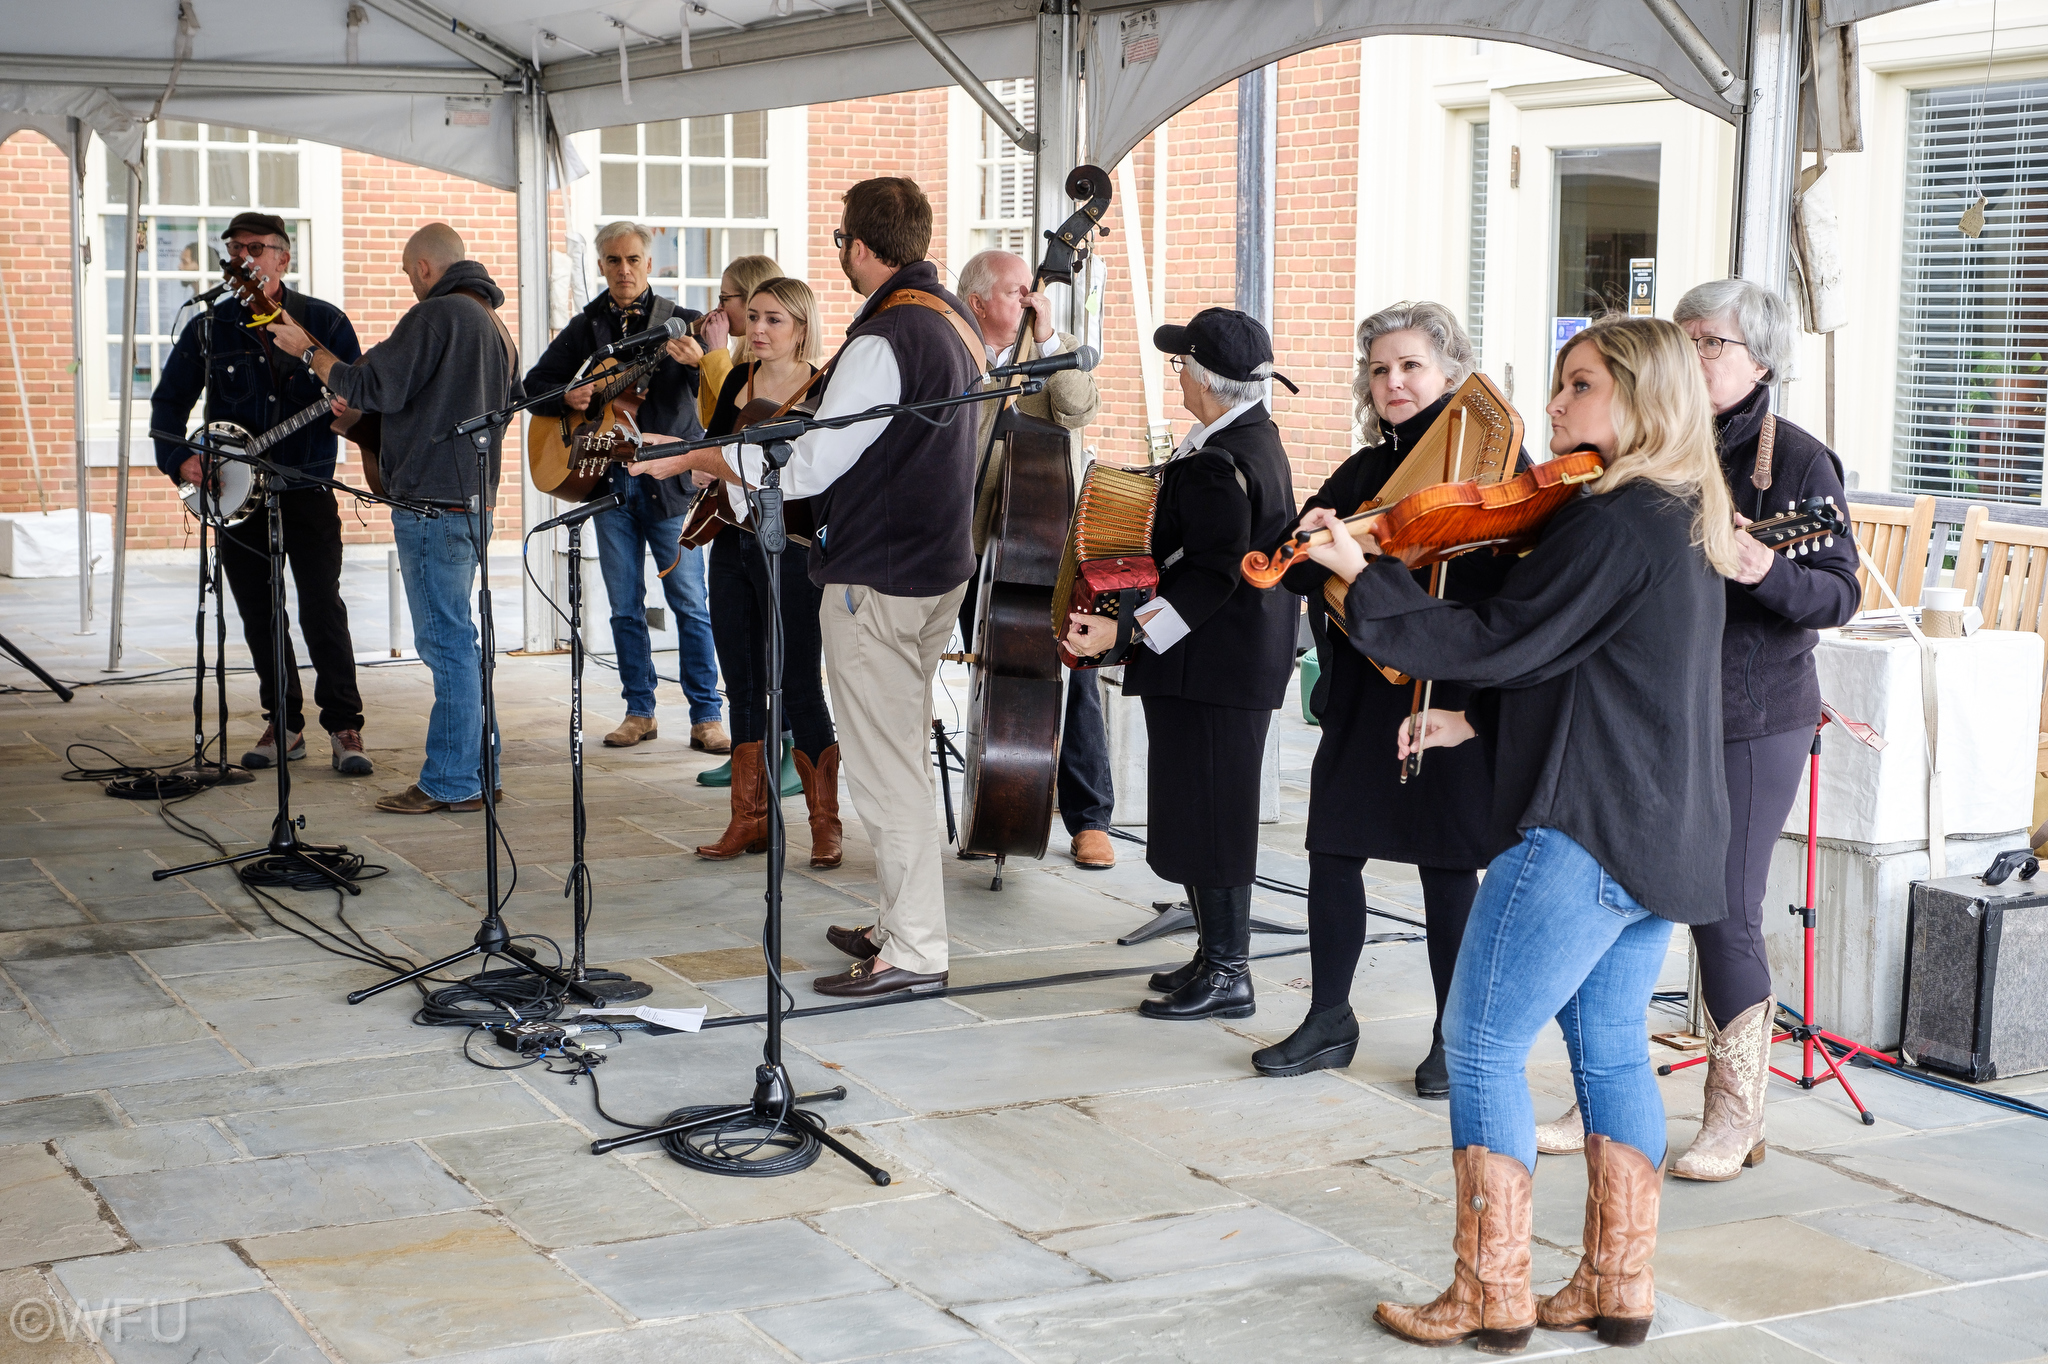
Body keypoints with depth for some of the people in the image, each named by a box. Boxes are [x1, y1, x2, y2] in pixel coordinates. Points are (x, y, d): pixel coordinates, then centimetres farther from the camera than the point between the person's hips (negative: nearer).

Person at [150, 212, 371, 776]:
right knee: (259, 615, 7)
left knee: (323, 608, -10)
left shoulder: (324, 321, 3)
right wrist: (178, 458, -6)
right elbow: (169, 401, 10)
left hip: (308, 489, -3)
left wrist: (350, 412, -19)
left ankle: (344, 725, -3)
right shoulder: (208, 328, 6)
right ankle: (284, 723, 19)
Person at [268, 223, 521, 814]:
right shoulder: (495, 325, 18)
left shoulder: (436, 315, -12)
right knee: (456, 639, 15)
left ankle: (451, 783, -4)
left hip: (434, 503, -10)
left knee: (446, 641, -7)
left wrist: (308, 350, -1)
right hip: (474, 499, 10)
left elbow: (371, 388, -15)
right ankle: (477, 771, 19)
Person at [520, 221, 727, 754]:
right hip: (608, 479, 3)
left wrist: (699, 361, -36)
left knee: (690, 603, -4)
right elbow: (533, 385, 13)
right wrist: (567, 397, -8)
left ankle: (706, 718, 0)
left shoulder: (678, 322, 0)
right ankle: (640, 713, 17)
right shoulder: (586, 327, 9)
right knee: (625, 606, 8)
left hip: (668, 478, -3)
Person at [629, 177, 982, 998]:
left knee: (883, 766, -4)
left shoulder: (884, 340, -21)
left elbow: (806, 466, -21)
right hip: (939, 565, 10)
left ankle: (913, 952, 0)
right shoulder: (953, 319, 9)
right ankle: (902, 922, 26)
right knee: (904, 753, 18)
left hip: (878, 581, -10)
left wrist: (690, 459, -13)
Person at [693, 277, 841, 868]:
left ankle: (826, 824, 7)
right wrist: (702, 469, 0)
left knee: (800, 689, -4)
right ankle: (750, 820, 18)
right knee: (743, 686, 10)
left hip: (791, 552, -7)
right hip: (732, 546, 7)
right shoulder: (739, 380, 10)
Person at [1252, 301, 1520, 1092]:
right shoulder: (1361, 473, 12)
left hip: (1451, 692, -5)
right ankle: (1329, 1024, 20)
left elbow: (1511, 573, -19)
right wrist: (1312, 547, -19)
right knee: (1332, 847, 5)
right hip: (1362, 691, 5)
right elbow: (1297, 570, 5)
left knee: (1447, 864, 3)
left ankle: (1455, 1040, 17)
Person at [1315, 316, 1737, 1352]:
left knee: (1482, 1043, -2)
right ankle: (1617, 1288, 20)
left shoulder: (1614, 523, -17)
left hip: (1584, 830, -10)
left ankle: (1490, 1298, 3)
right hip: (1666, 831, 10)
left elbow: (1500, 644, -18)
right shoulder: (1686, 522, 14)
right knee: (1610, 1044, 15)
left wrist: (1363, 577, -15)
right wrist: (1474, 720, 11)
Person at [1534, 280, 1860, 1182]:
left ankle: (1736, 1118, 15)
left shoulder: (1795, 460, -5)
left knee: (1725, 915, -2)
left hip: (1748, 726, -5)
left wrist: (1764, 573, -30)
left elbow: (1839, 595, -12)